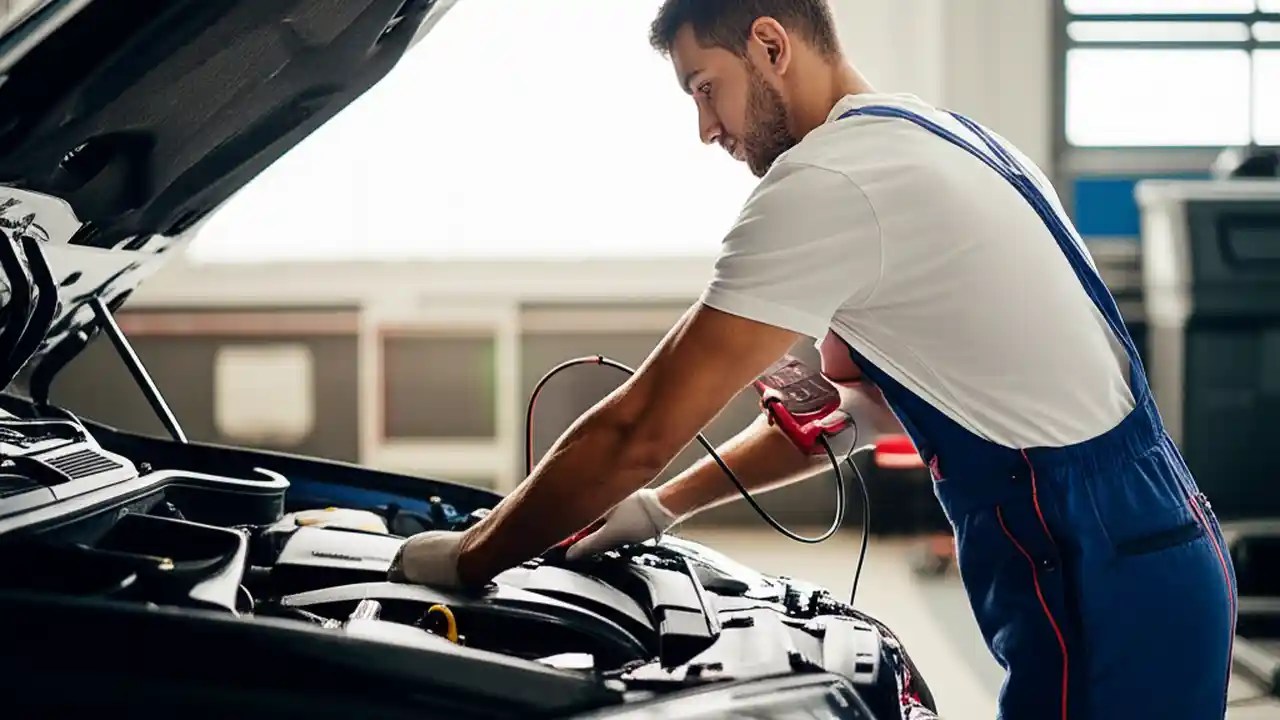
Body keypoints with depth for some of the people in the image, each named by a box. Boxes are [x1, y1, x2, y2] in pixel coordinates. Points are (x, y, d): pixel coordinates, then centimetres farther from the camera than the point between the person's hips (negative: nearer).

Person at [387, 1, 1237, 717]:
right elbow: (842, 402, 22)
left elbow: (640, 430, -15)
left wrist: (464, 561, -3)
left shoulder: (825, 181, -16)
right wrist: (665, 507, 19)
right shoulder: (931, 140, 15)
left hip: (1105, 597, -9)